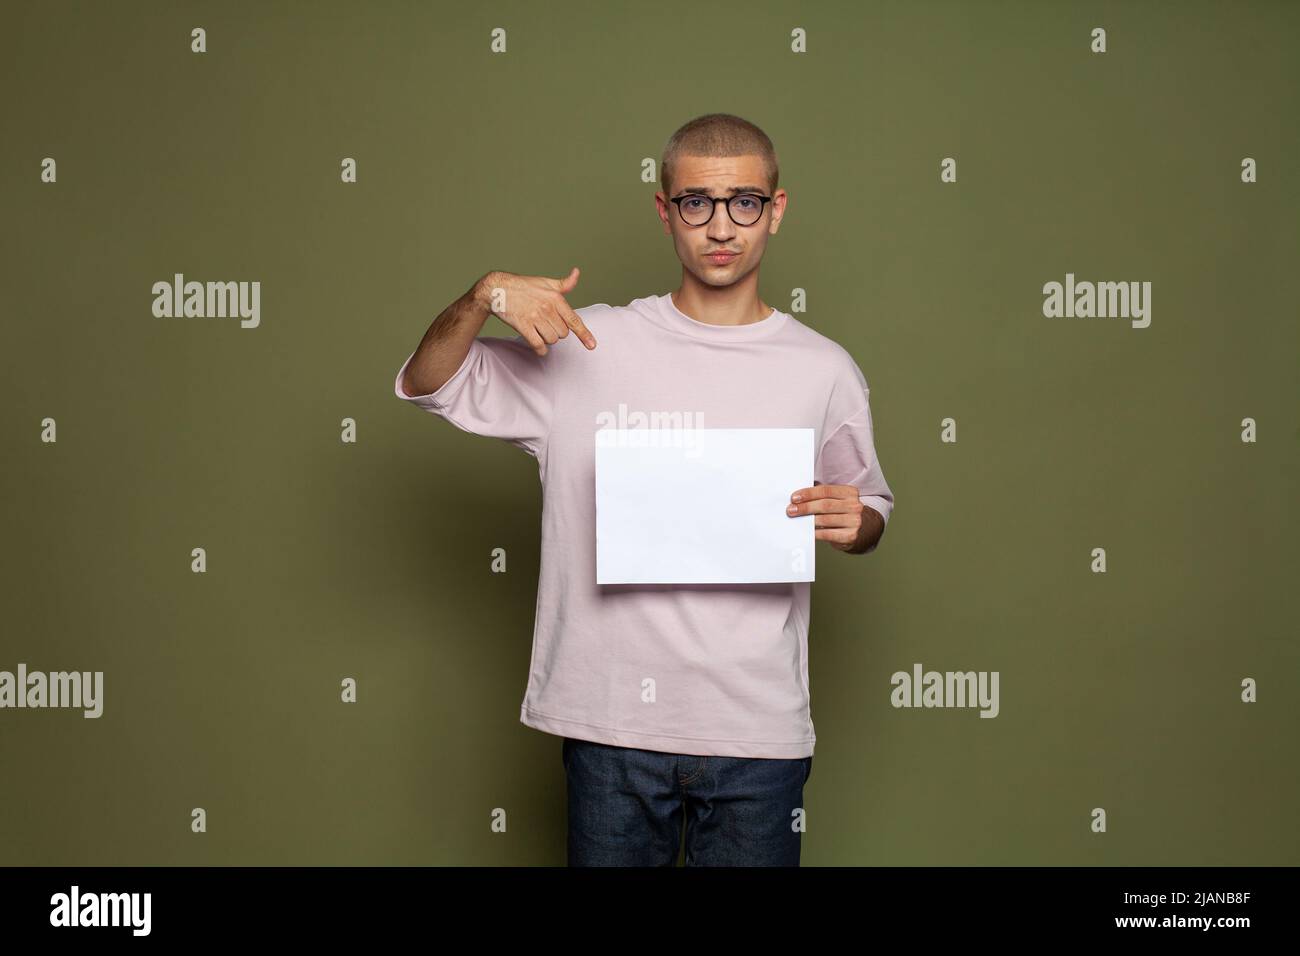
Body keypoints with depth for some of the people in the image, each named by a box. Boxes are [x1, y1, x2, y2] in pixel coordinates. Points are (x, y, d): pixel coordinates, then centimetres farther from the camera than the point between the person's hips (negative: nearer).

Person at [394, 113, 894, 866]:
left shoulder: (825, 371, 2)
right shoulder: (591, 344, 0)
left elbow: (870, 514, 14)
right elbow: (426, 383, 2)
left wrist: (854, 523, -9)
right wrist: (484, 297, -16)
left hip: (759, 733, 1)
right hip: (611, 722, 0)